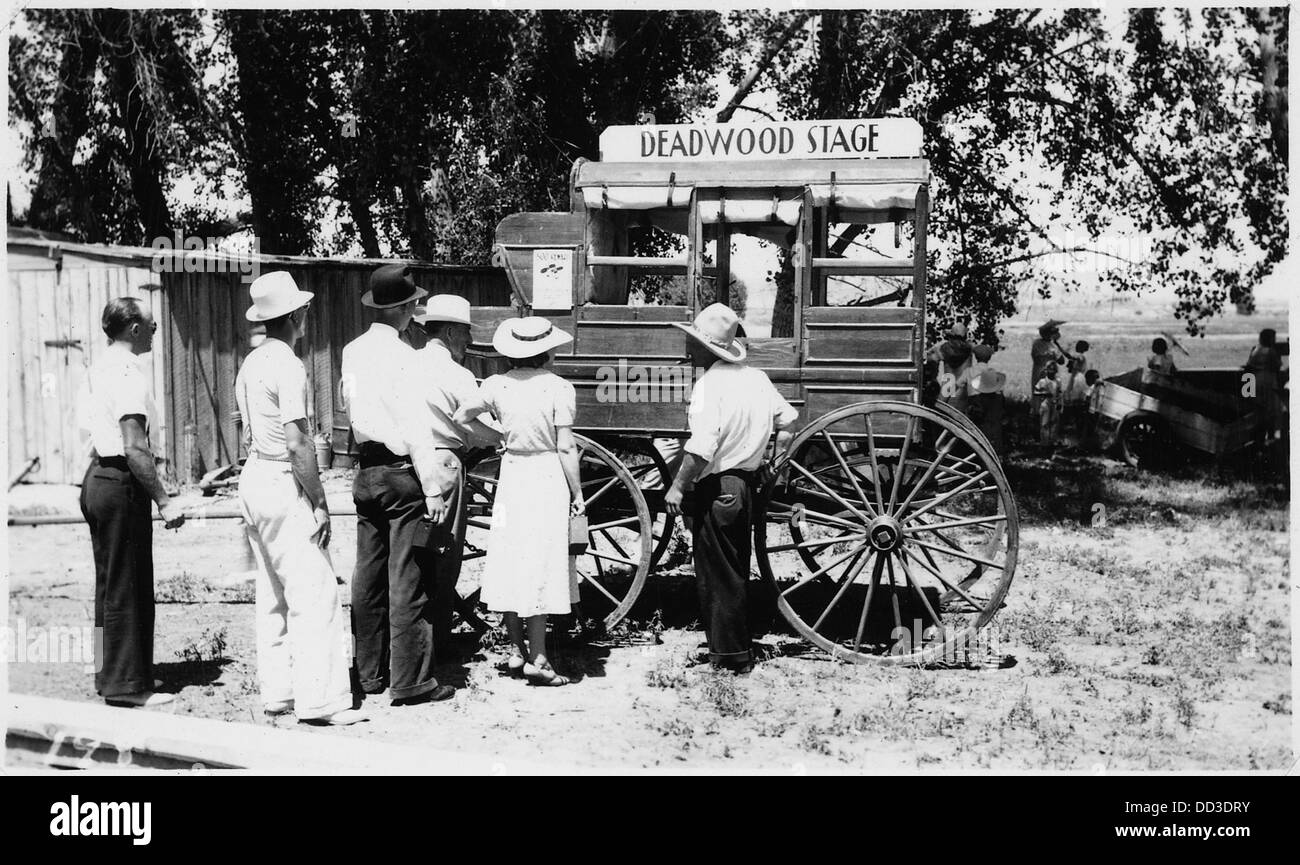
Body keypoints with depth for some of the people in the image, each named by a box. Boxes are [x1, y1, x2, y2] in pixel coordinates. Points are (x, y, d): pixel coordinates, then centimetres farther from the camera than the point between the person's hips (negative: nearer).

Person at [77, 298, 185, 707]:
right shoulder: (128, 373, -17)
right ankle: (127, 685, 8)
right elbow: (135, 449, -23)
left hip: (96, 478, 10)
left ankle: (110, 673, 29)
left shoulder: (99, 367, 12)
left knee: (110, 584, 18)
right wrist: (164, 501, -19)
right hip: (121, 486, -10)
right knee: (127, 587, -1)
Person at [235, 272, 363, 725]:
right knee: (313, 594, -7)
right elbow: (297, 444, -20)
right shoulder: (288, 366, -16)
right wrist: (319, 502, -14)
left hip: (254, 477, 10)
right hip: (284, 484, -10)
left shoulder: (251, 363, 12)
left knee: (273, 594, 14)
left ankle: (276, 691, 20)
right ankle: (319, 699, -6)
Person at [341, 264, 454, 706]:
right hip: (401, 472, -7)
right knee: (407, 581, -4)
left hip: (366, 472, 8)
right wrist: (432, 489, -16)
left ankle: (370, 672, 21)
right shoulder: (403, 356, -15)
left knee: (368, 575, 12)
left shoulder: (352, 351, 7)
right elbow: (418, 428, -17)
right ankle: (410, 681, -1)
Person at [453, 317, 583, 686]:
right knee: (540, 567, 0)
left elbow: (459, 417, 7)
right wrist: (577, 492, -2)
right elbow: (566, 448, -11)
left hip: (511, 474, 4)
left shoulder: (497, 385, 0)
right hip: (547, 478, -4)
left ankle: (517, 651, 22)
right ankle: (537, 659, 1)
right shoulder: (558, 388, -11)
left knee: (510, 564, 13)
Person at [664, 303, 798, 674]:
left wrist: (678, 486, -20)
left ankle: (730, 656, 9)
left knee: (716, 574, 3)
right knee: (737, 571, 18)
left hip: (716, 488, -8)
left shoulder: (710, 385, -18)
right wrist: (776, 453, 27)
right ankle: (738, 648, 27)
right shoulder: (756, 378, 6)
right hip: (746, 484, 8)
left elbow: (702, 446, -26)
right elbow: (789, 420, 13)